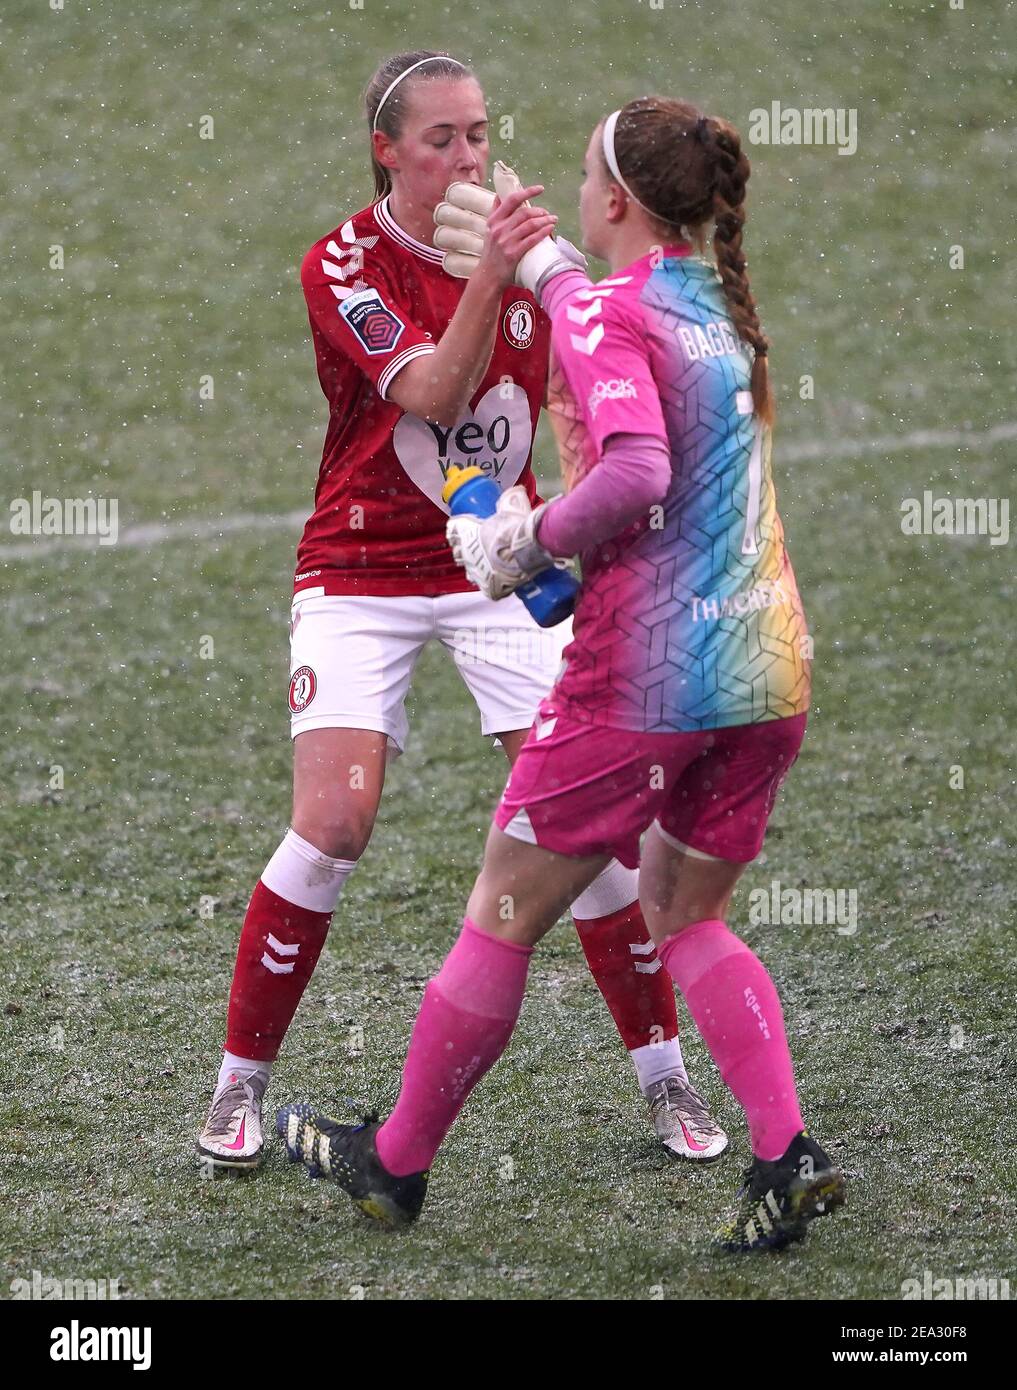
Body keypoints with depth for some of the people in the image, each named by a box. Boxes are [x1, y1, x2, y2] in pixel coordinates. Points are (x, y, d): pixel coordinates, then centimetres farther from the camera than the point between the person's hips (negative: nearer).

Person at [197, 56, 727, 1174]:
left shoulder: (519, 244, 3)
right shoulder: (343, 264, -11)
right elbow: (433, 392, -26)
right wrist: (487, 277, -39)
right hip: (362, 570, -3)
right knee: (332, 825, -16)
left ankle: (663, 1078, 7)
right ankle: (240, 1085, 1)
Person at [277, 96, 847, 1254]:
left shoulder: (604, 317, -12)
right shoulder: (721, 307, 12)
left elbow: (636, 472, -28)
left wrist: (527, 546, -14)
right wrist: (538, 260, 40)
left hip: (645, 669, -7)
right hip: (767, 669, 7)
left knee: (504, 915, 8)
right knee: (685, 916, 21)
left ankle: (397, 1162, 22)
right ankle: (786, 1154, 3)